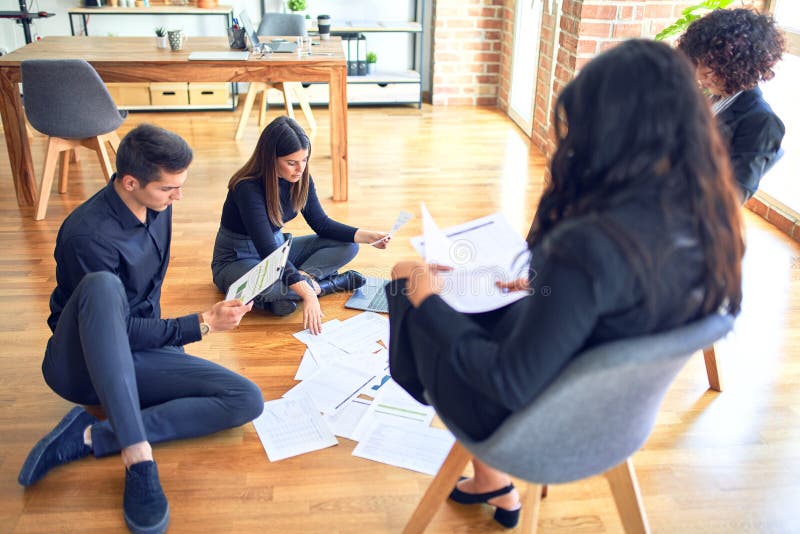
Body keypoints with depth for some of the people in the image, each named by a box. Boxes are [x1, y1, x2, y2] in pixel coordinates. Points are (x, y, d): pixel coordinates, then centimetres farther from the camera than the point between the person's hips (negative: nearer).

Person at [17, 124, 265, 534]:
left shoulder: (158, 207, -2)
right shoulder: (88, 235, -23)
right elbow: (124, 331, -19)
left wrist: (164, 333, 9)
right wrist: (203, 324, -18)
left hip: (137, 355, 6)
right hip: (80, 363, -6)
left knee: (247, 401, -15)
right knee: (103, 286, -39)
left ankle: (90, 436, -18)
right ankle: (139, 458, -41)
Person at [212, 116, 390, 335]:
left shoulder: (301, 180, -9)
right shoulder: (248, 188, -30)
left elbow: (321, 224, 1)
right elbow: (268, 251, -35)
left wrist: (368, 236, -12)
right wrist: (307, 293, -42)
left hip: (278, 247, 7)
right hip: (238, 260, -7)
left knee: (347, 246, -5)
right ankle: (318, 284, -18)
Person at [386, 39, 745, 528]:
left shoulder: (589, 245, -37)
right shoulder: (709, 214, -12)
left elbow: (512, 384, -27)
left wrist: (429, 301, -16)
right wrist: (545, 282, 10)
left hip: (533, 415, -7)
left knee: (410, 288, 12)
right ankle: (495, 487, 32)